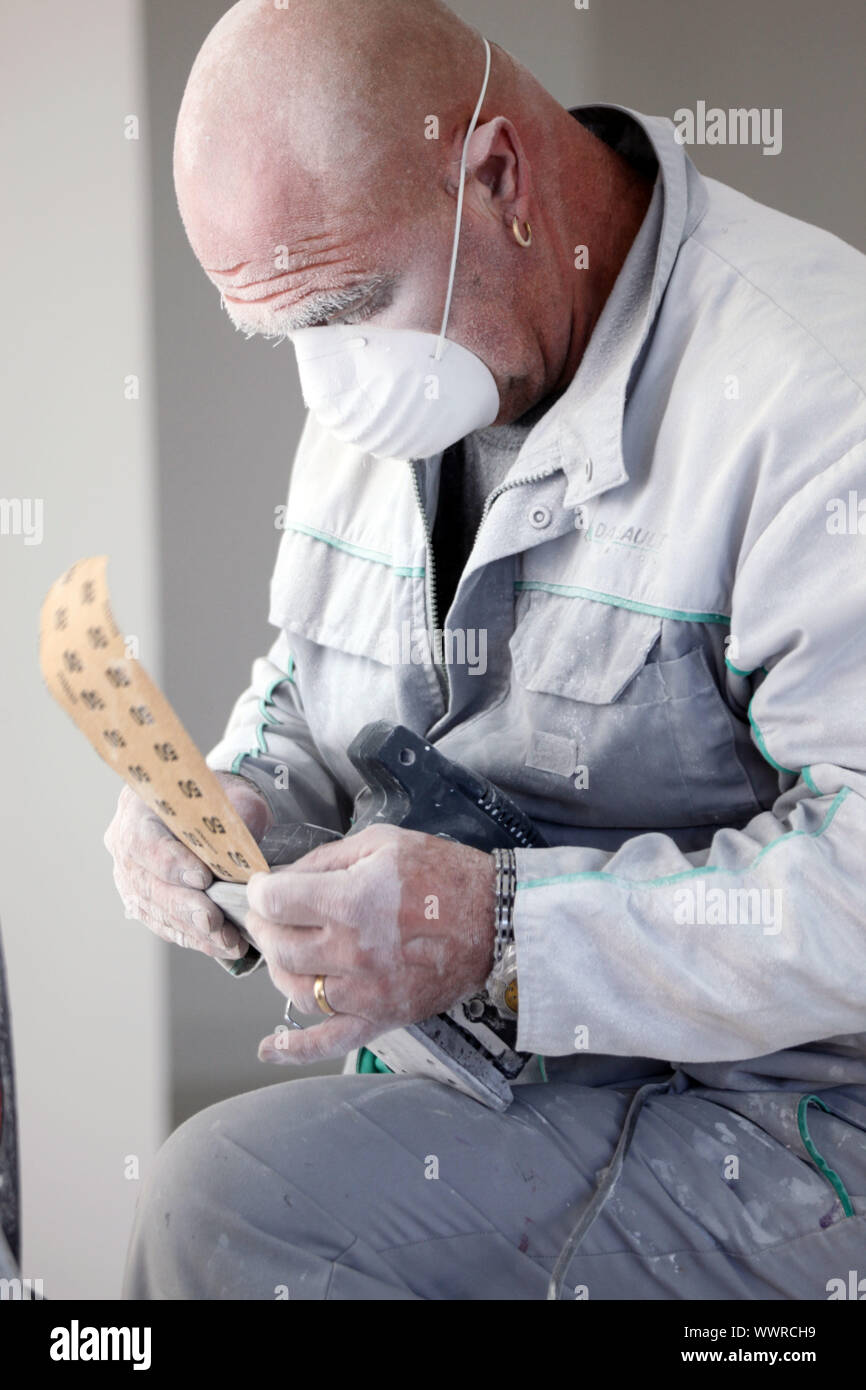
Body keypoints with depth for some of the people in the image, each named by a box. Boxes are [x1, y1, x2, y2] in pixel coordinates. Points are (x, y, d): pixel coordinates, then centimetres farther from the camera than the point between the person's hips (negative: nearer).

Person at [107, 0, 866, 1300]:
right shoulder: (393, 369, 8)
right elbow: (307, 693, 23)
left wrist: (504, 927, -30)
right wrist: (235, 805, 1)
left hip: (759, 1118, -7)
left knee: (226, 1203, -26)